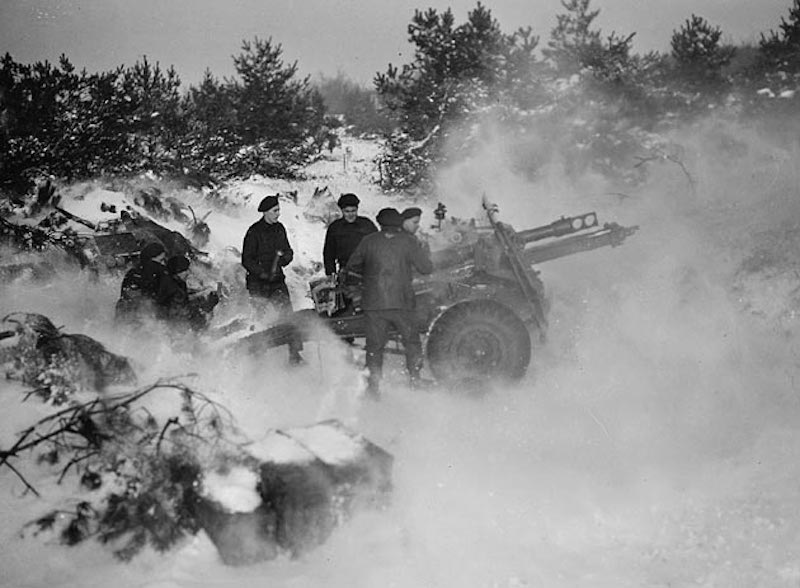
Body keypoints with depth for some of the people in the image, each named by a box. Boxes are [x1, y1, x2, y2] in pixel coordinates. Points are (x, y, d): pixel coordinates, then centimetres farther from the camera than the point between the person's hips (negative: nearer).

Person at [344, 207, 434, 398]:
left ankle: (373, 387, 6)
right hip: (401, 303, -1)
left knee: (374, 346, 8)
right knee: (412, 341, 15)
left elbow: (351, 268, 10)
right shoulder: (407, 241, -1)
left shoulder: (369, 241, 2)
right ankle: (415, 379, 11)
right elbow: (427, 268, -1)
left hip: (373, 303, 1)